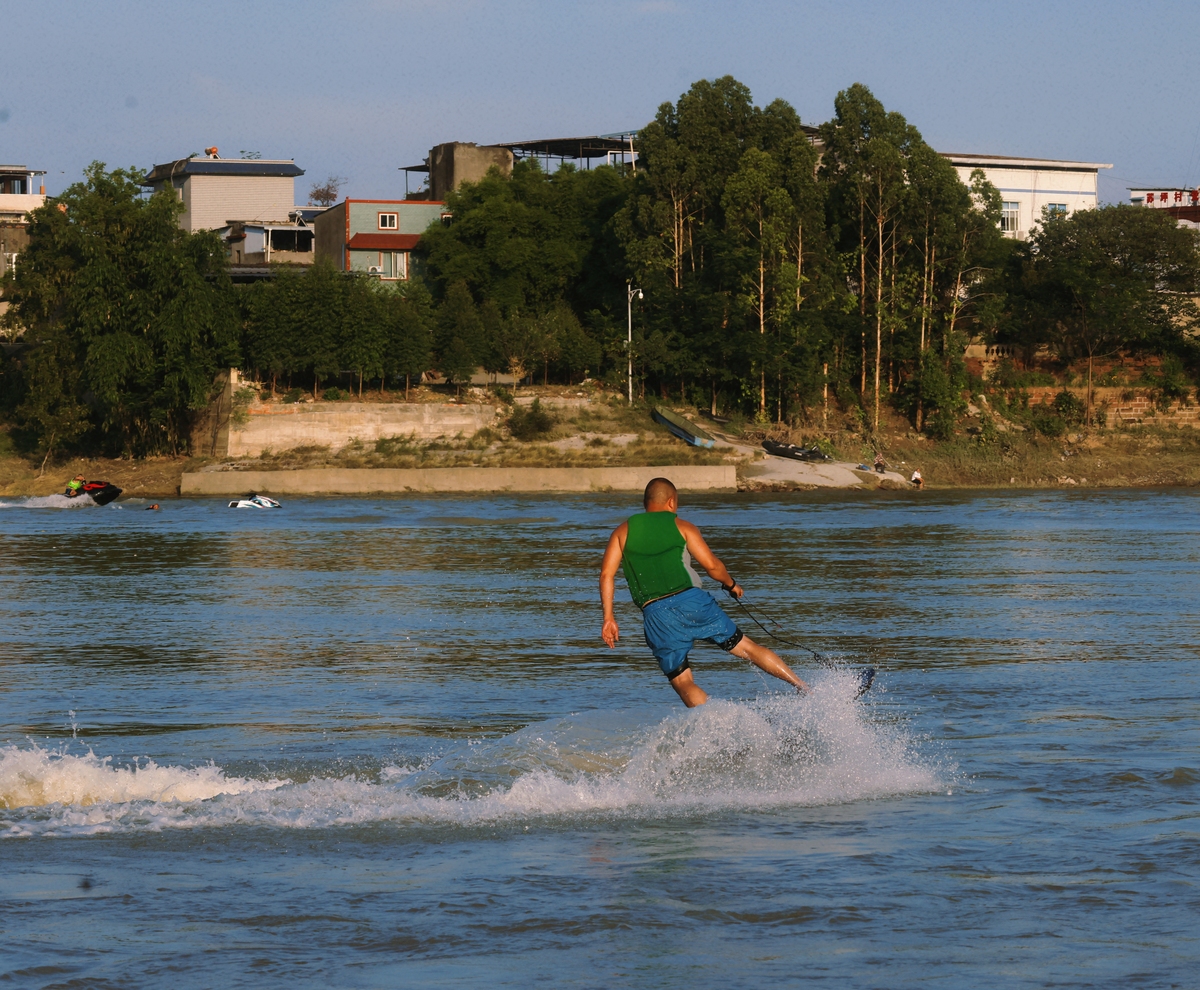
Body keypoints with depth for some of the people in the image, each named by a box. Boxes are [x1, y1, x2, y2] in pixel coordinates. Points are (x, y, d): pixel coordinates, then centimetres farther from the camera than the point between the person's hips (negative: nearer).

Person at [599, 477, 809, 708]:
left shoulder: (623, 531, 14)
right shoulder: (681, 526, 10)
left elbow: (607, 574, 3)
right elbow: (711, 565, 1)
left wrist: (608, 617, 4)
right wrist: (731, 584, 19)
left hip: (655, 613, 0)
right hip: (691, 601, 0)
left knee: (683, 683, 4)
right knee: (746, 647, 11)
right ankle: (804, 688, 12)